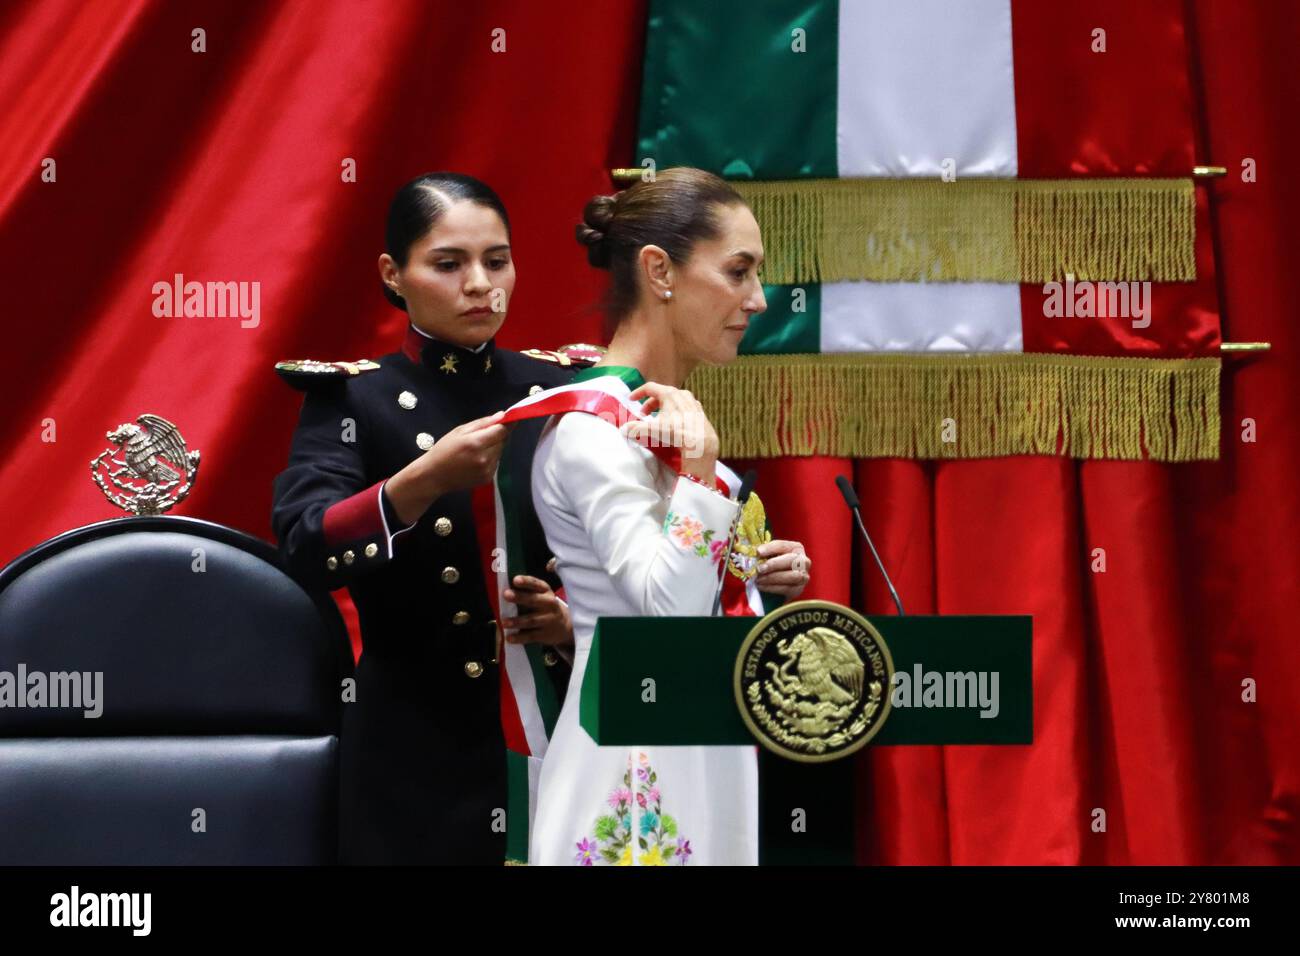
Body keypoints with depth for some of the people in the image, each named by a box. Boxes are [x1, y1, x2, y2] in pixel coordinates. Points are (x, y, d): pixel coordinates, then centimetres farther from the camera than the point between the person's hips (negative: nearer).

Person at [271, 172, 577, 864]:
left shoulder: (566, 389, 6)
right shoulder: (351, 398, -3)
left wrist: (578, 619, -13)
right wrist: (425, 479, -35)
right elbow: (306, 550, -20)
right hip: (415, 754, -3)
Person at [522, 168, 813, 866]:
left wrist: (753, 572, 6)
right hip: (640, 770, -9)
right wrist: (700, 463, -25)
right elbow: (668, 610, -25)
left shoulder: (660, 416, 12)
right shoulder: (593, 426, -16)